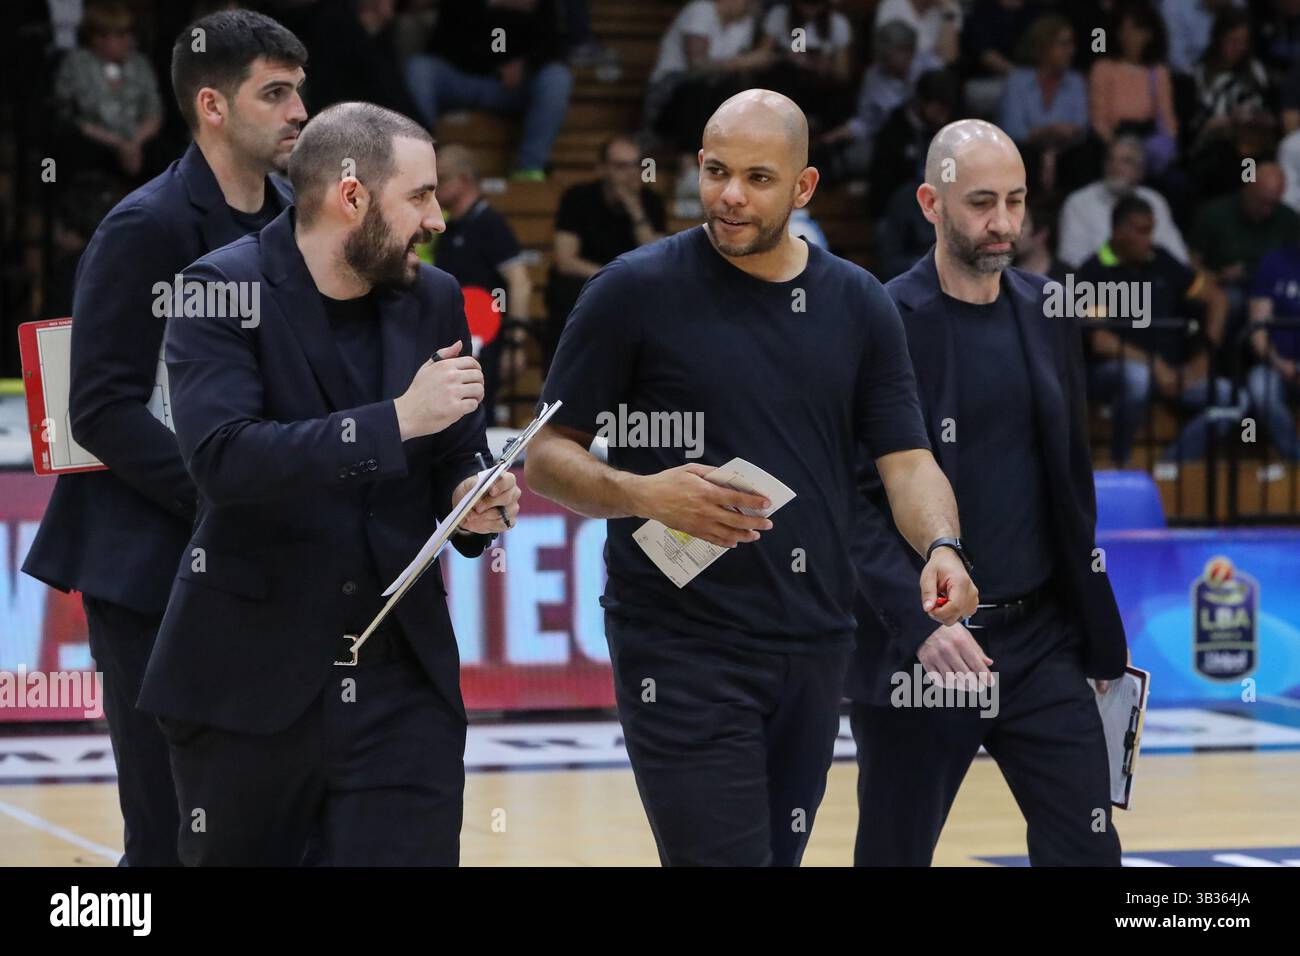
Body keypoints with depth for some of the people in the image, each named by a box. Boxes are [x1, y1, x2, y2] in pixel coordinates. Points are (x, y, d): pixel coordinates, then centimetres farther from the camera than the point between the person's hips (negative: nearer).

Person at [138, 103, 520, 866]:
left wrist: (475, 502, -9)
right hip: (251, 680, -3)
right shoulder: (224, 292, -8)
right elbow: (222, 456, -23)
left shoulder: (434, 301, 7)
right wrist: (396, 421, -26)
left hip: (404, 681, 3)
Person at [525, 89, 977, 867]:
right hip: (682, 649, -5)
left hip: (814, 649, 5)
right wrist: (643, 493, -22)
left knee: (780, 854, 10)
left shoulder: (859, 305, 7)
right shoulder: (636, 291, -5)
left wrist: (940, 547, -15)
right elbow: (547, 456, -2)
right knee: (724, 855, -14)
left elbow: (906, 458, 6)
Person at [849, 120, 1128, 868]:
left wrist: (1099, 636, 13)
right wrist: (921, 624, -25)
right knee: (895, 856, 6)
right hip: (915, 654, -4)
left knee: (1088, 851, -1)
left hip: (1041, 641, 4)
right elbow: (856, 501, -12)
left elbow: (1072, 483, 14)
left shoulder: (1047, 315, 7)